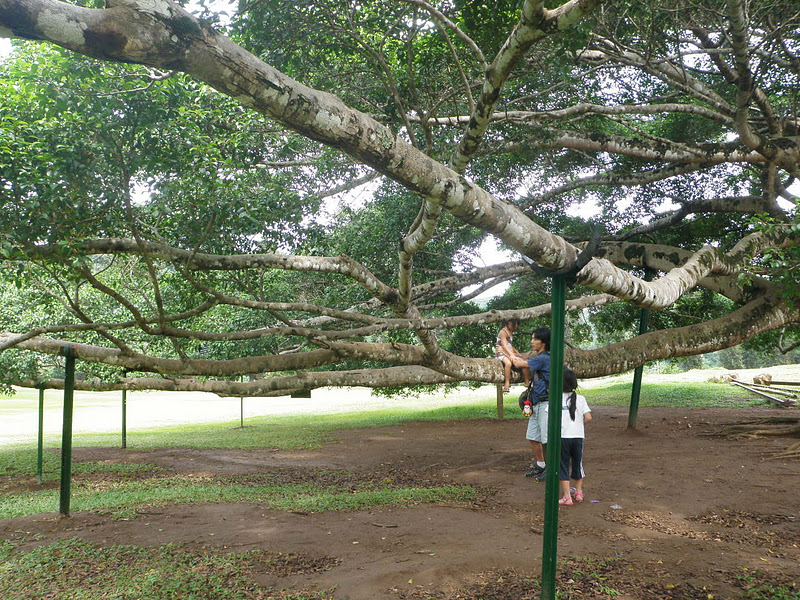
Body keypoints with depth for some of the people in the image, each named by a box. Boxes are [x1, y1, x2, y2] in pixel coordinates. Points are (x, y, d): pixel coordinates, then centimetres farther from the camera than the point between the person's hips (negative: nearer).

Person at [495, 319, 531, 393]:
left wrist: (518, 354, 15)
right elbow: (504, 345, -22)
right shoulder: (503, 332, -10)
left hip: (510, 354, 9)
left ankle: (527, 383, 3)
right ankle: (507, 384, -39)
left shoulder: (511, 333, 19)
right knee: (508, 363, -40)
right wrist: (511, 355, -35)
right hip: (502, 354, -9)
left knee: (524, 363, -5)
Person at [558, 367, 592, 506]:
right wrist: (580, 424, 13)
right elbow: (588, 417, -7)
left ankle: (567, 497, 1)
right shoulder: (580, 399, -1)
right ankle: (578, 493, 31)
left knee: (563, 466, 4)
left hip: (562, 436, -3)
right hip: (578, 436, 3)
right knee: (577, 464, 19)